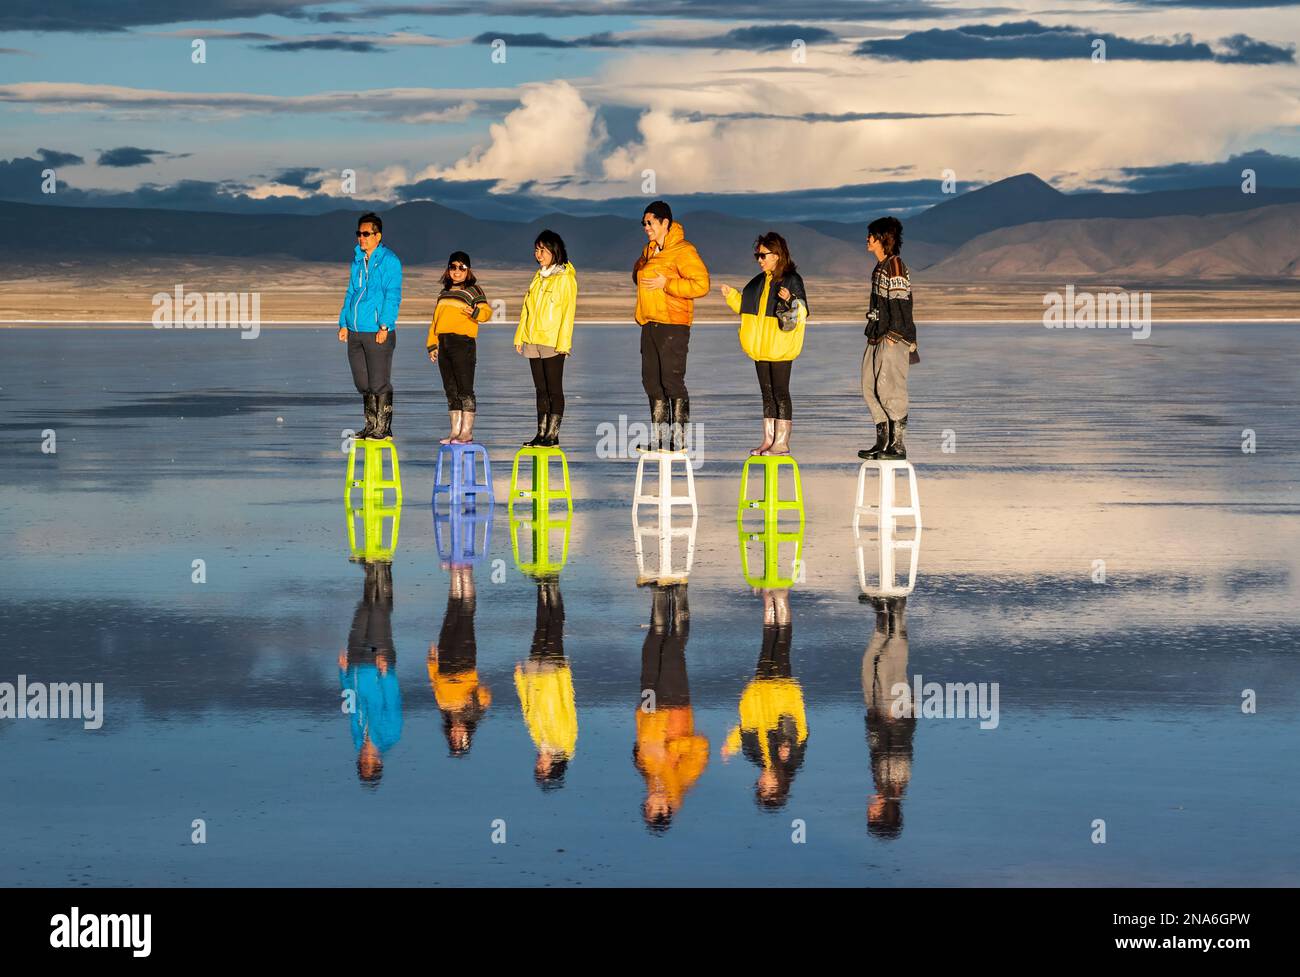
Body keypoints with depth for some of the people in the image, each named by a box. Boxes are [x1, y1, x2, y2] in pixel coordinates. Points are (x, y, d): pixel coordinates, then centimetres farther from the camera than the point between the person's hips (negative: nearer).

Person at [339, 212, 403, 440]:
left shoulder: (389, 261, -6)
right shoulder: (357, 261, 16)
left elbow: (393, 296, -11)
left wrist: (384, 326, -18)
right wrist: (344, 323, 16)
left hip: (378, 333, -7)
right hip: (355, 332, 7)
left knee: (379, 384, -5)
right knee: (363, 384, 11)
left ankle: (383, 428, 1)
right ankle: (371, 425, 19)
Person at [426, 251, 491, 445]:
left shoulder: (473, 290, 2)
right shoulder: (444, 293, 21)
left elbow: (486, 311, -10)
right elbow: (436, 320, 23)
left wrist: (475, 311, -32)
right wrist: (432, 345, 18)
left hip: (463, 343, -7)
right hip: (444, 345, 7)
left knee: (465, 390, -7)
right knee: (451, 390, 8)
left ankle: (467, 432, -7)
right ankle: (455, 431, 12)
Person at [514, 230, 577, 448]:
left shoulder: (565, 278, -5)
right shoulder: (538, 277, 16)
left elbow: (568, 311, -10)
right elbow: (527, 308, 19)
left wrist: (563, 342, -15)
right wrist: (520, 336, 13)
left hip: (553, 342, -7)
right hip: (533, 340, 7)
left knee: (554, 390, -4)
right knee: (541, 390, 9)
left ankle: (553, 435, -4)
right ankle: (541, 434, 11)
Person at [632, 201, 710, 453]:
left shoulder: (683, 251, -11)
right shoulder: (649, 251, 15)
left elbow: (701, 285, -18)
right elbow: (640, 275, 33)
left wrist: (666, 283, -20)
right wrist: (639, 271, 10)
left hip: (673, 325, -9)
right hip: (650, 324, 9)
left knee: (672, 381, -9)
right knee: (652, 381, 11)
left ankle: (679, 438, -5)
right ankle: (658, 436, 19)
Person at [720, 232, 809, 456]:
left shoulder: (792, 280, -8)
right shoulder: (760, 281, 15)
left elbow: (800, 313, -14)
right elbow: (748, 307, 25)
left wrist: (789, 301, -32)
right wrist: (731, 296, 15)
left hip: (780, 348, -8)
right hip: (761, 348, 8)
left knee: (780, 393, -6)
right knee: (767, 394, 10)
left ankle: (782, 442, -5)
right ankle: (768, 440, 14)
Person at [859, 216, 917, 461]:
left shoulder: (894, 266, -12)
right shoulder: (880, 267, 17)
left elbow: (900, 302, -17)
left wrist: (893, 336, -20)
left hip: (892, 340, -10)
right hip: (877, 339, 10)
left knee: (889, 391, -9)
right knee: (870, 388, 11)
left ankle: (898, 446, -5)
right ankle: (882, 442, 17)